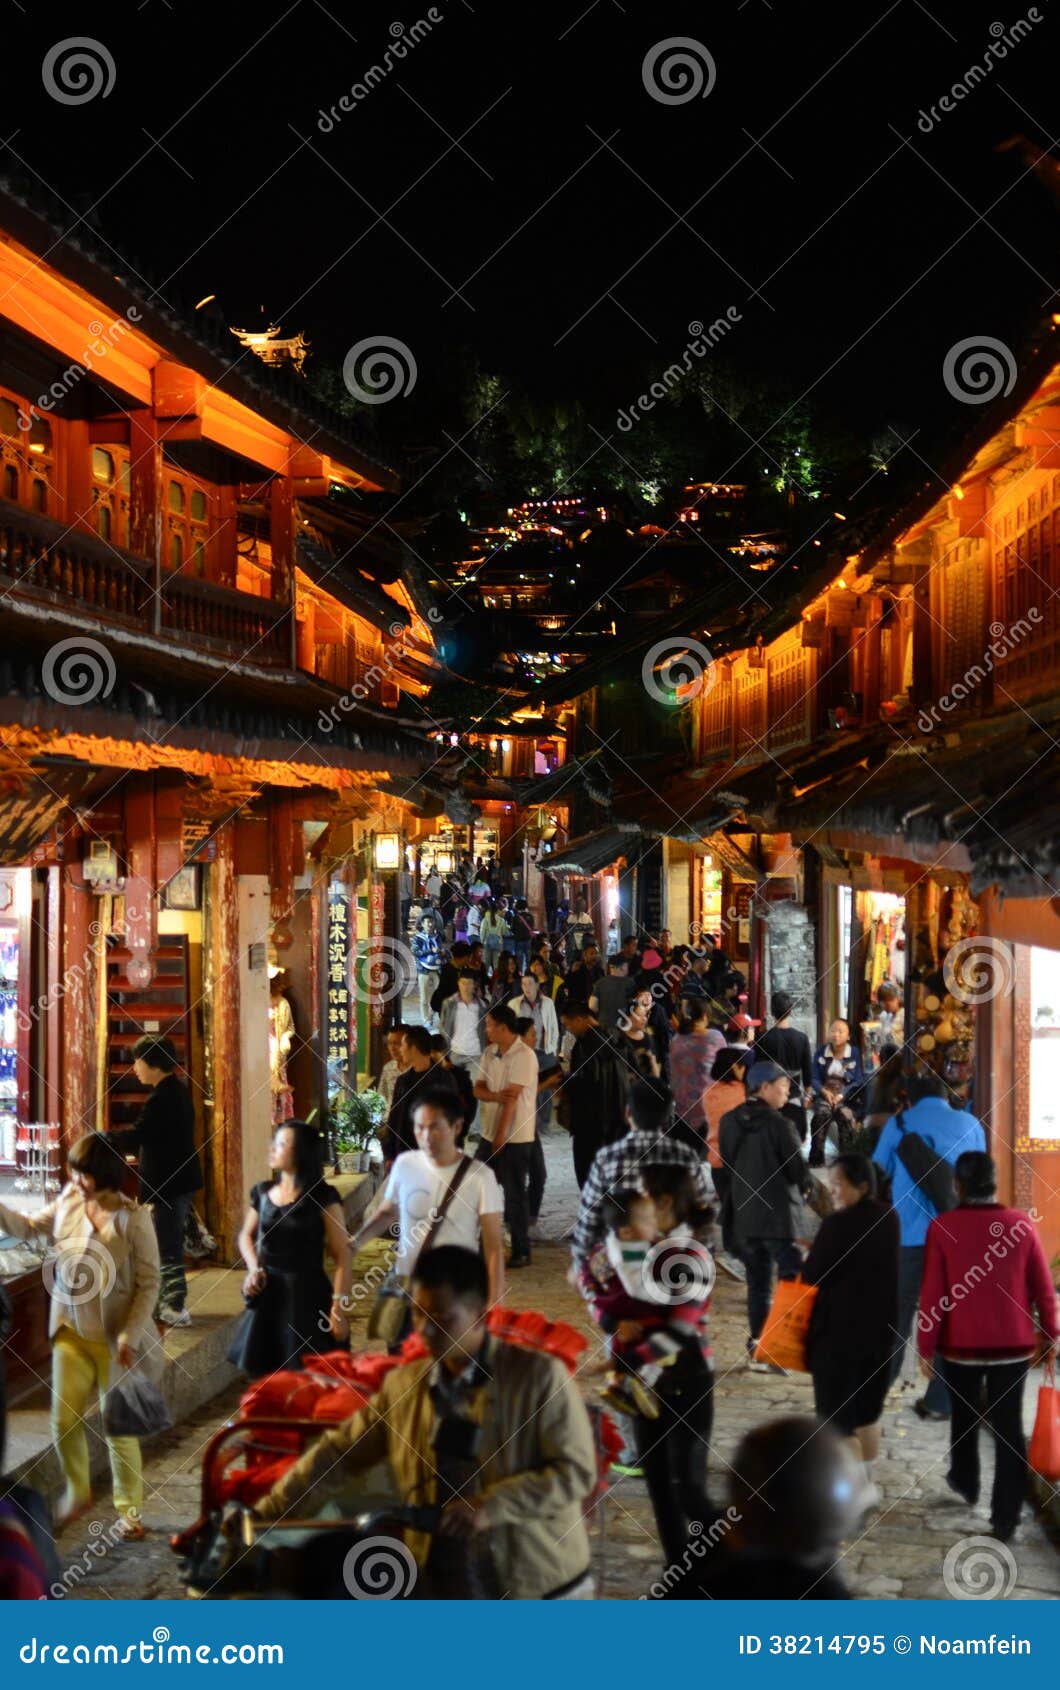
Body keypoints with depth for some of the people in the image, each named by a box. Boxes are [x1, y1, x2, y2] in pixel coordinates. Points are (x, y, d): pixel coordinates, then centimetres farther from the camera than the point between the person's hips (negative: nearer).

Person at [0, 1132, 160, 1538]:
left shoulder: (133, 1219, -17)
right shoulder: (67, 1203, -2)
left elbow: (148, 1284, -13)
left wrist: (129, 1336, -18)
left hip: (114, 1340, -4)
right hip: (71, 1334, 4)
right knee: (64, 1421, 6)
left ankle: (129, 1511, 23)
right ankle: (77, 1493, 32)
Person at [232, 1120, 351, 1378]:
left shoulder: (322, 1197, -9)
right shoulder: (263, 1192, 5)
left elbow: (342, 1255, -9)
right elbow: (246, 1235, 22)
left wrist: (339, 1308, -15)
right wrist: (254, 1269, 2)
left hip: (307, 1295, -5)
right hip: (268, 1295, 5)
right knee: (264, 1374, 9)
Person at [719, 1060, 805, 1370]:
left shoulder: (729, 1122, 5)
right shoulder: (778, 1124, -13)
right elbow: (797, 1170, -9)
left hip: (743, 1216, 6)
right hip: (778, 1215, -6)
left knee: (757, 1282, 12)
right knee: (792, 1277, 0)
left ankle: (758, 1348, 11)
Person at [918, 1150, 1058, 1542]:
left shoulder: (942, 1227, -12)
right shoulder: (1021, 1224, -6)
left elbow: (932, 1294, -10)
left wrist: (925, 1346, -1)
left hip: (960, 1344, 0)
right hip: (1013, 1344, 0)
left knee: (964, 1415, 23)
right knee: (1009, 1425, 4)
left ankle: (965, 1482, 42)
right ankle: (1005, 1516, 1)